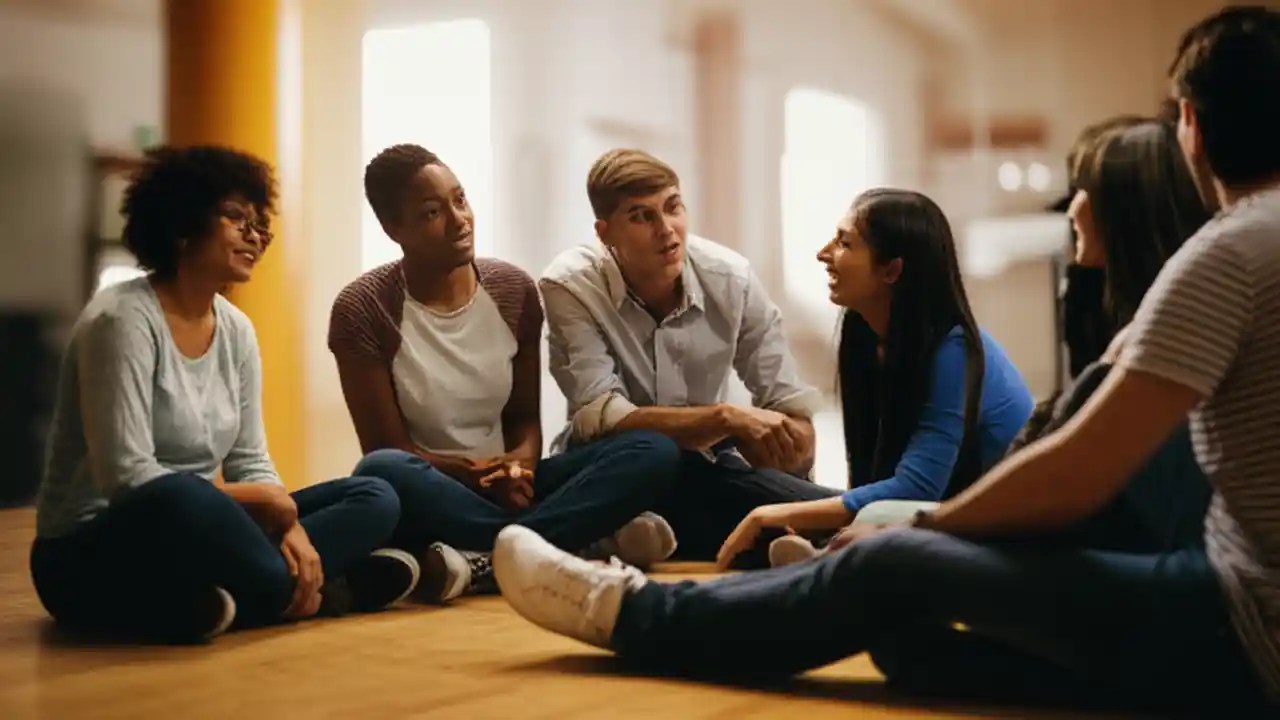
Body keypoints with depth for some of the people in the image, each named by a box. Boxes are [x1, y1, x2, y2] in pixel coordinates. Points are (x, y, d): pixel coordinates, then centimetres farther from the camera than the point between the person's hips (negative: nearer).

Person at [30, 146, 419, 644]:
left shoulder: (236, 330, 7)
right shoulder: (124, 319, -16)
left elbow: (250, 462, 7)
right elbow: (127, 478, -23)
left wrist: (292, 533, -14)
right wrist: (256, 498, -16)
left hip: (199, 533, 8)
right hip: (92, 556, -8)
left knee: (375, 500, -4)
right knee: (185, 499, -41)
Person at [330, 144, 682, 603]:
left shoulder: (513, 290, 1)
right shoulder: (363, 310, -10)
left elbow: (525, 416, 7)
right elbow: (388, 449, -10)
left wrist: (521, 463, -17)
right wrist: (473, 474, -26)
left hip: (506, 489, 4)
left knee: (653, 452, -18)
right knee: (381, 474, -40)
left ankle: (480, 559, -33)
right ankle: (589, 540, -29)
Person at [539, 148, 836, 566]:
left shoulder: (732, 277, -10)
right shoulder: (570, 286, -17)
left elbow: (796, 419, -8)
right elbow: (601, 419, -25)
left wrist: (751, 437, -31)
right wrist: (727, 418, -33)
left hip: (705, 466, 4)